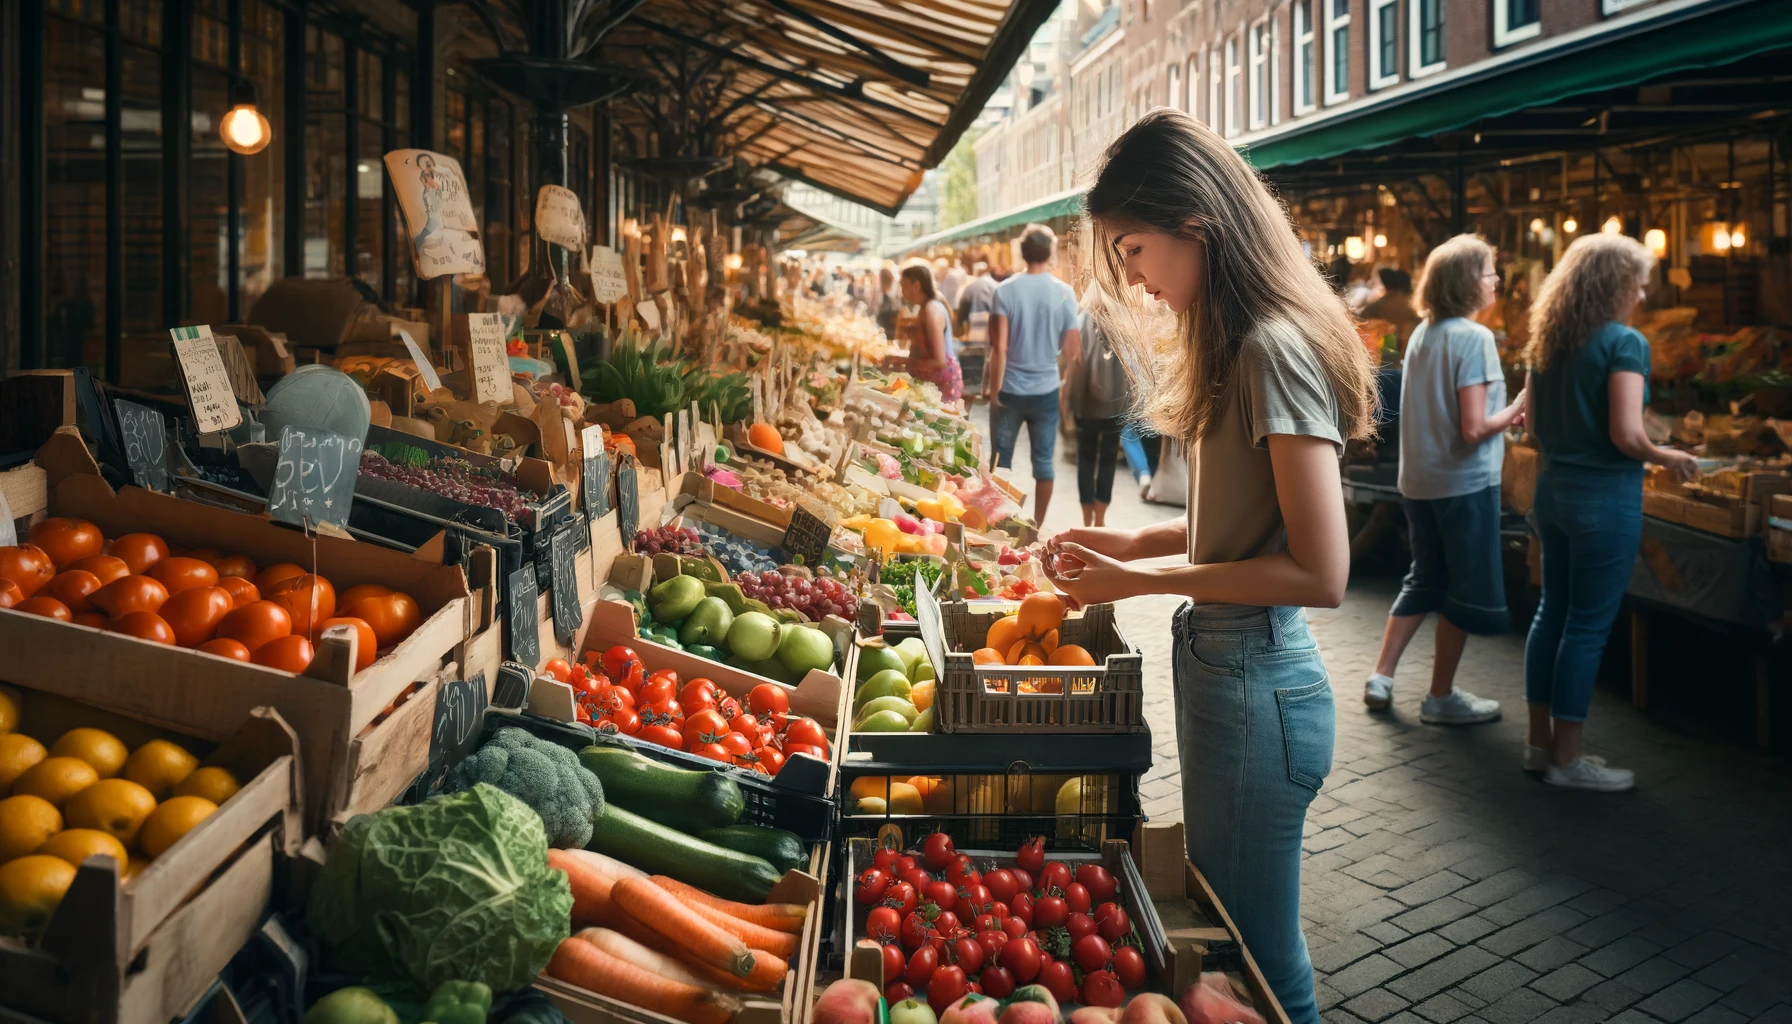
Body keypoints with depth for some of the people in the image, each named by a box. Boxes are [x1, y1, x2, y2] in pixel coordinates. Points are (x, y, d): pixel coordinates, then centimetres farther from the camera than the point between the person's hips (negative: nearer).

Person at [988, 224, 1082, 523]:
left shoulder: (1005, 289, -8)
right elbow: (1072, 350, -2)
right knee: (1043, 461, 9)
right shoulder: (1065, 292, -4)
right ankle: (1037, 527, 15)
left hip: (1010, 389, -1)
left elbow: (1000, 346, -12)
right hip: (1046, 389, 1)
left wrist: (993, 389, -6)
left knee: (1001, 460, 10)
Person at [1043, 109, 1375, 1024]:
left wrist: (1151, 581, -18)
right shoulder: (1235, 342, 9)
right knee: (1223, 933, 24)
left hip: (1255, 682, -10)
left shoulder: (1275, 349, -21)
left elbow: (1320, 573, -24)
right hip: (1216, 666, 10)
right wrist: (1138, 542, 4)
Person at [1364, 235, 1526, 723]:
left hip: (1419, 479, 7)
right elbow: (1473, 428, -21)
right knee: (1469, 590, 7)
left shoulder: (1421, 334, 7)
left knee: (1424, 580, 19)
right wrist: (1514, 413, -4)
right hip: (1465, 482, -7)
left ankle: (1380, 678, 18)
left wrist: (1499, 428, 14)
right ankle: (1441, 697, 14)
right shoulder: (1474, 337, -16)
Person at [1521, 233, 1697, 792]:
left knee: (1551, 611, 14)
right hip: (1605, 495, -7)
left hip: (1554, 487, 8)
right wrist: (1667, 457, -3)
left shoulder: (1546, 339, 7)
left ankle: (1539, 742, 22)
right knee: (1588, 626, 1)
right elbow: (1627, 435, -21)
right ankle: (1566, 759, 9)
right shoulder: (1625, 343, -15)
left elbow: (1531, 417, 12)